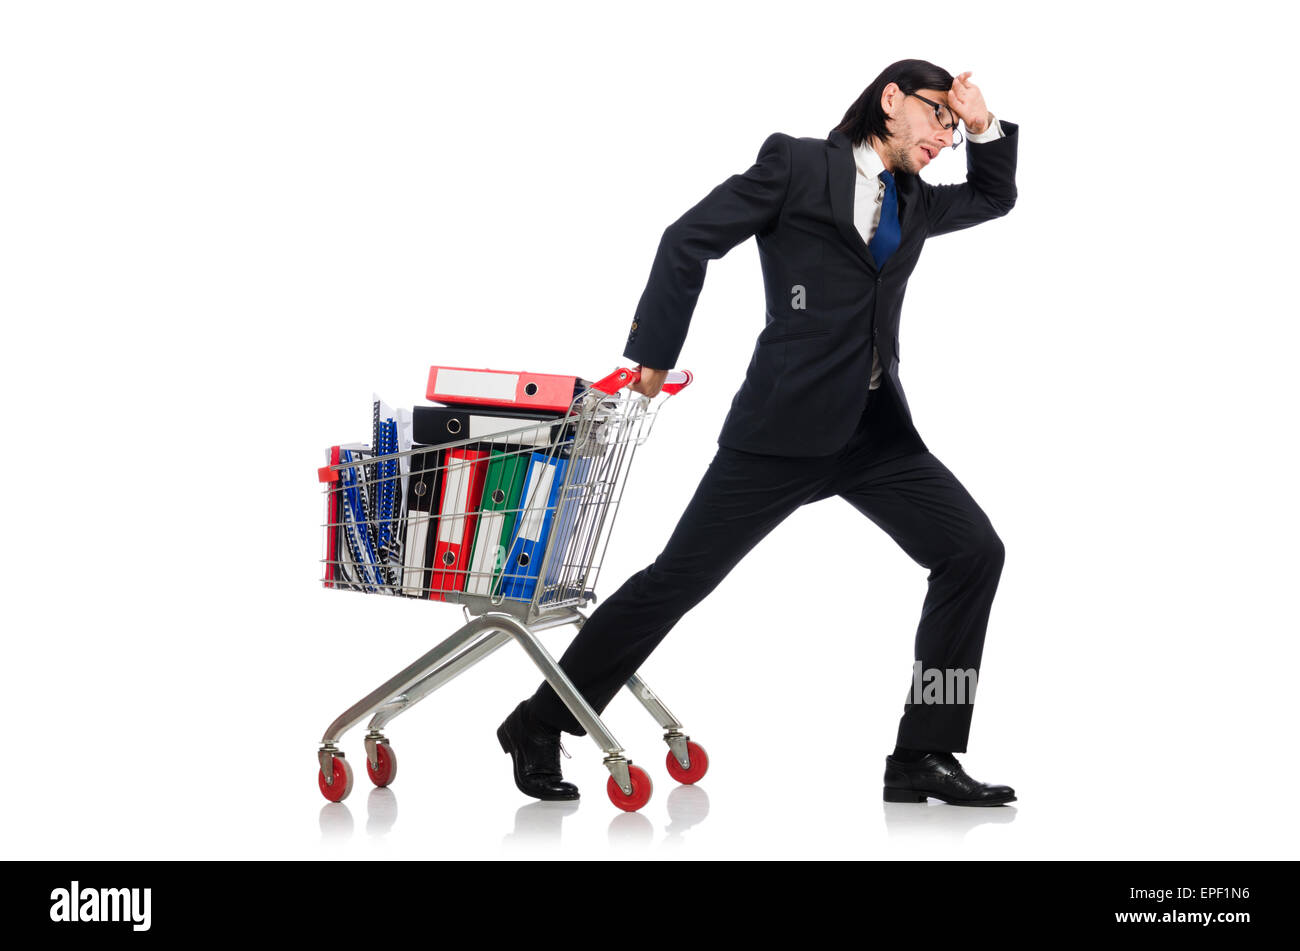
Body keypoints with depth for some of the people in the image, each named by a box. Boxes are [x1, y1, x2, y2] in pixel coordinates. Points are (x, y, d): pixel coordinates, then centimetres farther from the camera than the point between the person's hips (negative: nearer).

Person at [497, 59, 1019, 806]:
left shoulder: (914, 204, 18)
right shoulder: (797, 163, -1)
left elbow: (996, 198, 33)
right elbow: (689, 241, -4)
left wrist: (984, 125, 15)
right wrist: (653, 355, -5)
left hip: (879, 431, 6)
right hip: (787, 426, -6)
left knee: (974, 553, -6)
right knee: (680, 576, -4)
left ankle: (923, 758, 1)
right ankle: (539, 727, 10)